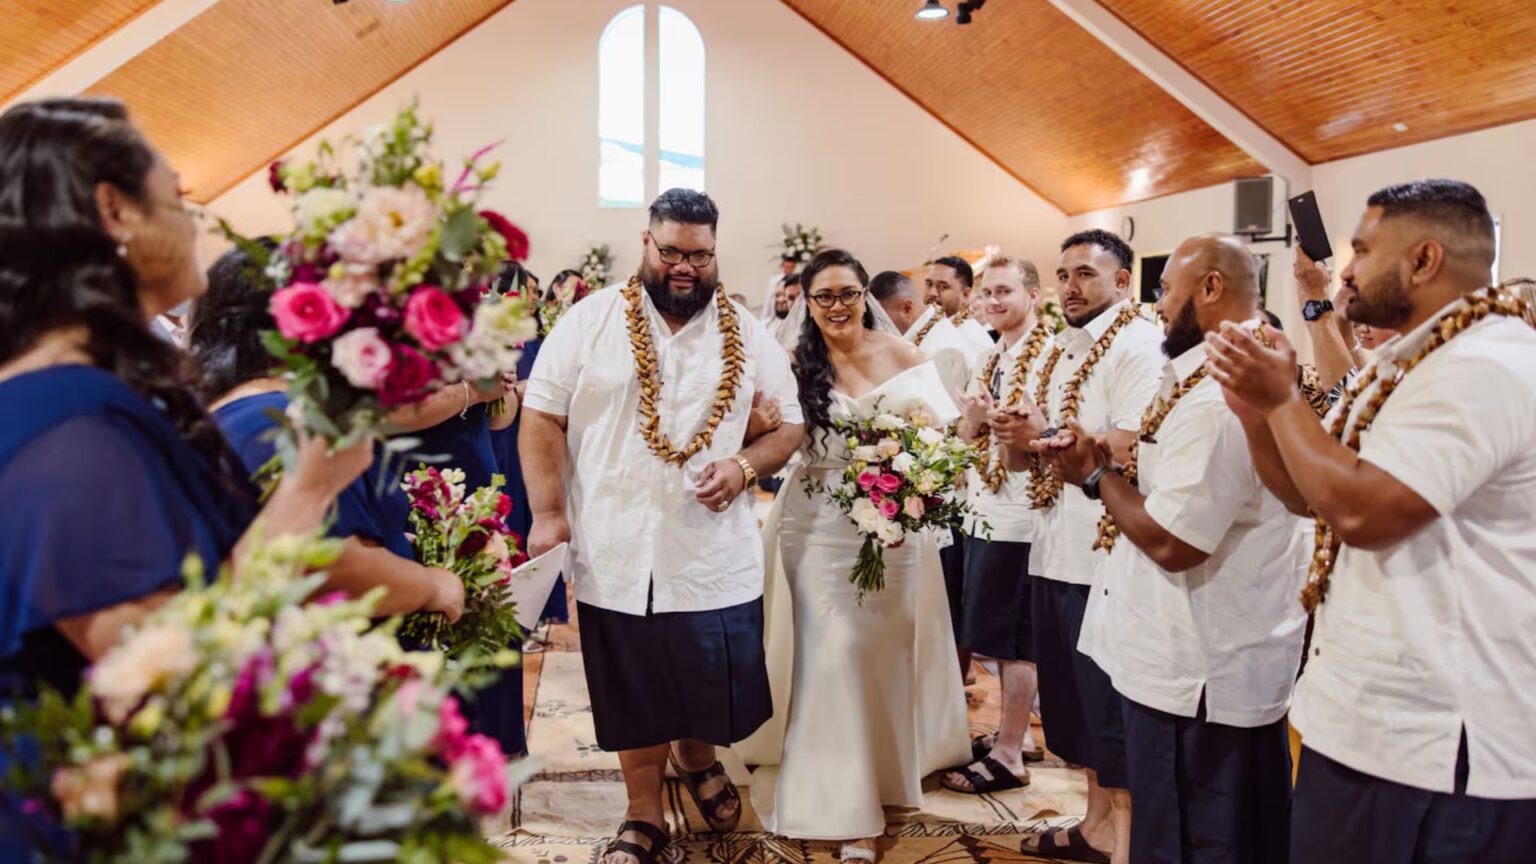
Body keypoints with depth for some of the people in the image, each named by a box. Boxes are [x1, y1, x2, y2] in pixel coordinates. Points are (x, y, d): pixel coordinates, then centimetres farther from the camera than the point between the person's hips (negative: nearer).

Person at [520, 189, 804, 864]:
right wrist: (549, 512, -9)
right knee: (633, 693, 12)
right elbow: (542, 418, -1)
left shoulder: (747, 335, 4)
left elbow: (790, 423, 7)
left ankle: (697, 757, 45)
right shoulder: (589, 321, 0)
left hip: (715, 555, 1)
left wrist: (745, 466, -12)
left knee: (720, 684, 11)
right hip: (615, 554, -1)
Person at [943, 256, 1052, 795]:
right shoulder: (989, 359, 14)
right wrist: (972, 418, -7)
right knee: (998, 632, 16)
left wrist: (998, 417, -22)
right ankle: (1016, 734, 30)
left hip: (1022, 514, -8)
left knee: (1012, 635, 0)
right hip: (985, 510, 8)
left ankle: (1009, 756, 11)